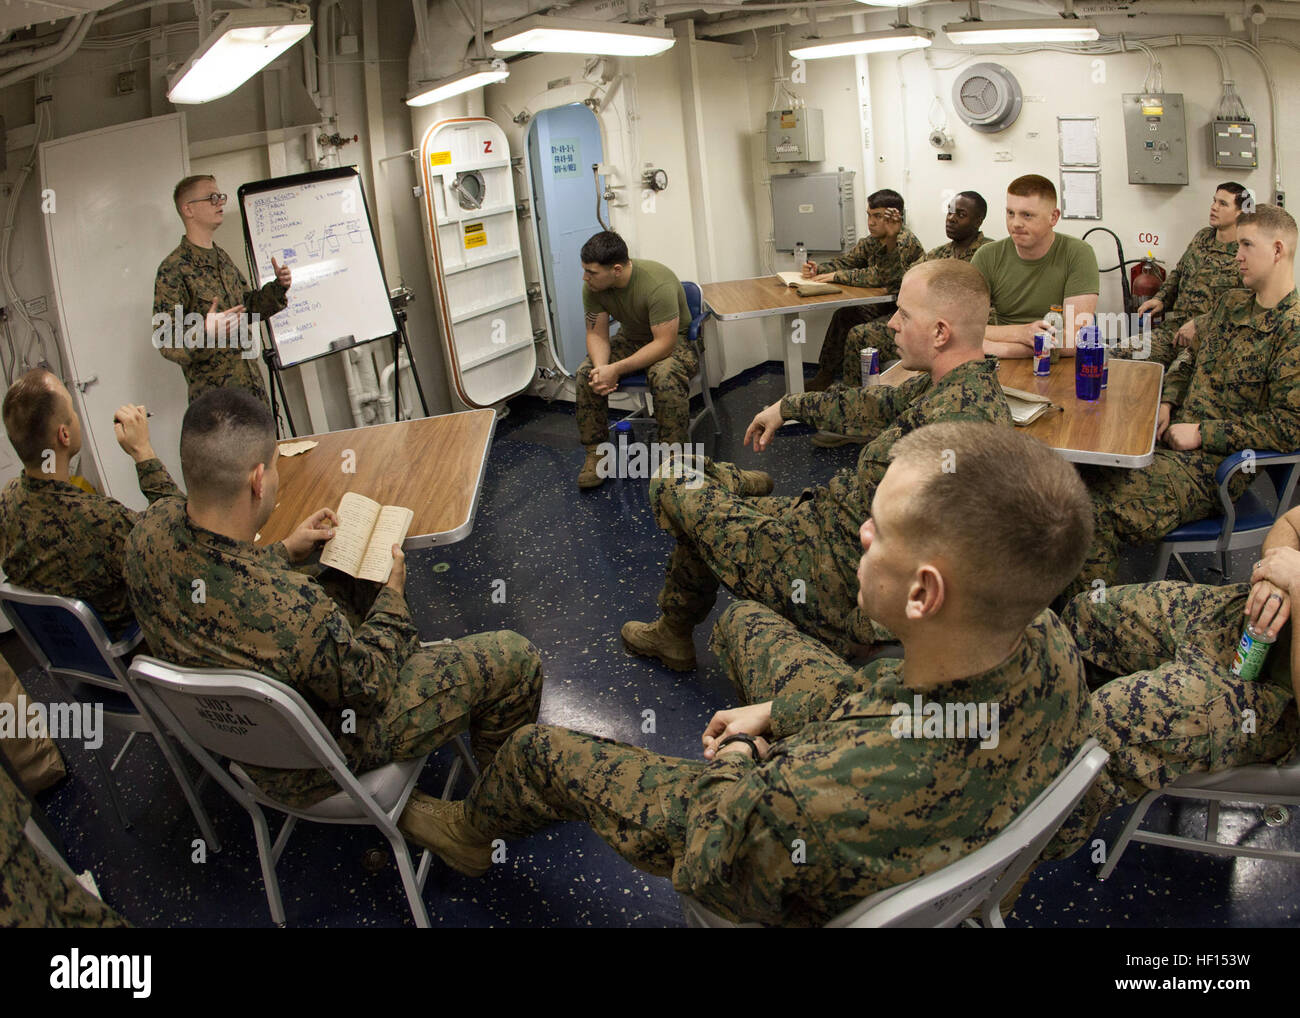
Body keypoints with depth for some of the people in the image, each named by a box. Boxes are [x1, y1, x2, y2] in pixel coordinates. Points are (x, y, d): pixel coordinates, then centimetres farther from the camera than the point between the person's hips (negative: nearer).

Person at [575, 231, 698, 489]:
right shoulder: (592, 287, -14)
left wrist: (617, 369, -38)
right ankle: (596, 453, -6)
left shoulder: (657, 283, -32)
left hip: (674, 340, -5)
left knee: (665, 376, -37)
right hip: (631, 339, 6)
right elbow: (597, 333, -7)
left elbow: (664, 344, -33)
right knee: (586, 373, -19)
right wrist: (600, 368, -30)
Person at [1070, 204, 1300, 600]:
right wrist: (1167, 403, 7)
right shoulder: (1231, 304, 15)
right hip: (1174, 436, 8)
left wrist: (1202, 433, -16)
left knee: (1097, 509, -27)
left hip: (1214, 464, -8)